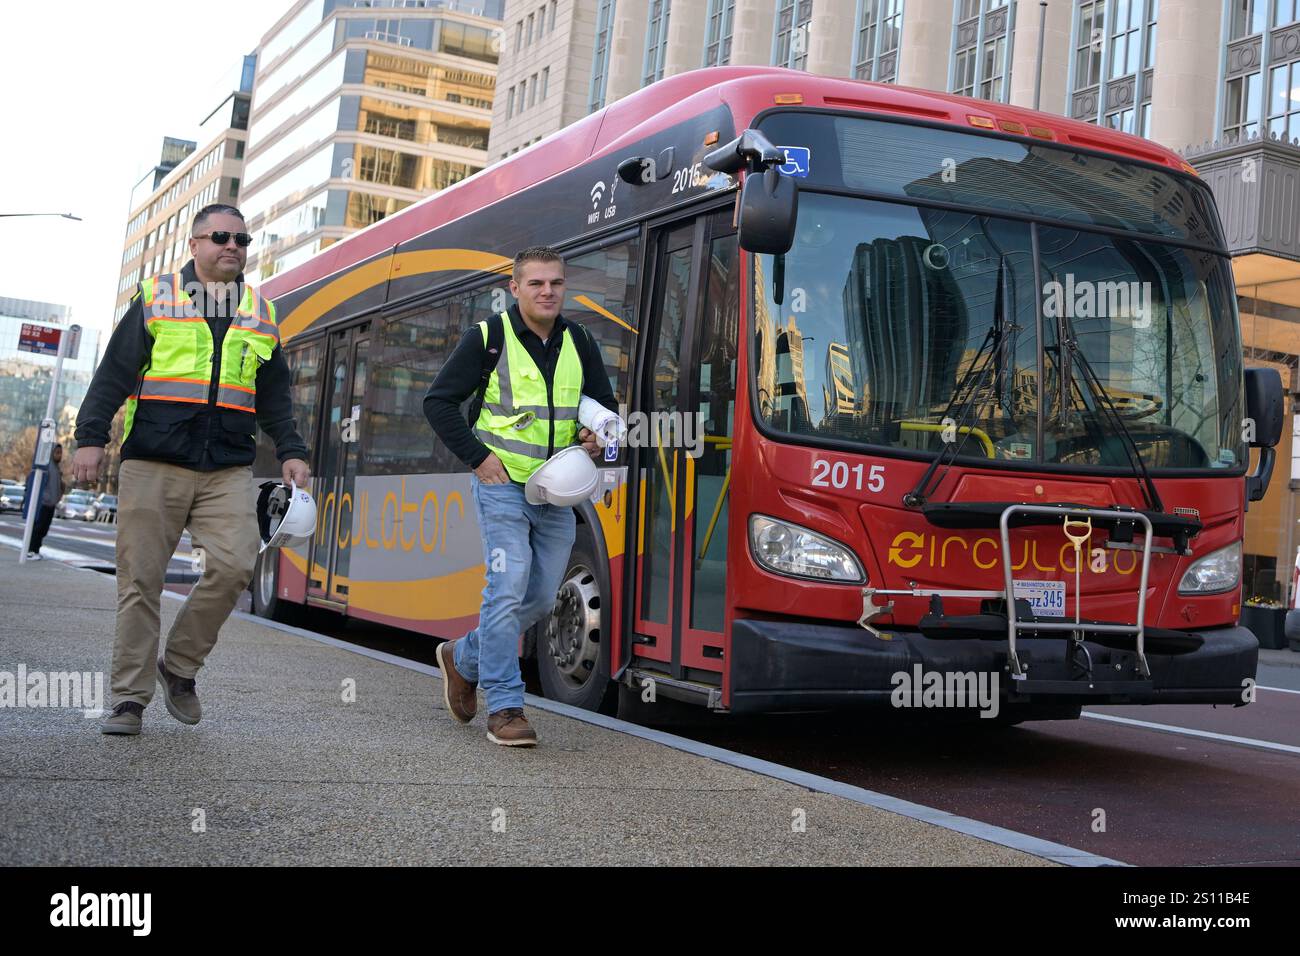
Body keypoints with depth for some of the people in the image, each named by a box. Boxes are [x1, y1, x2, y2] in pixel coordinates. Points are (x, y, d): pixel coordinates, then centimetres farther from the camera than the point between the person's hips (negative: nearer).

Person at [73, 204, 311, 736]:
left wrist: (290, 452, 8)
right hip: (153, 466, -2)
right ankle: (130, 697, 7)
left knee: (234, 564, -15)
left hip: (229, 472, 2)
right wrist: (91, 437, -6)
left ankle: (180, 667, 6)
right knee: (141, 581, -2)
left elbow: (274, 397, 21)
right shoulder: (154, 300, 7)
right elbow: (114, 374, 3)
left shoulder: (261, 315, 17)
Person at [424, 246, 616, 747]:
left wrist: (598, 437, -3)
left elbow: (606, 406, 19)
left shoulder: (579, 343, 9)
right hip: (502, 484, -5)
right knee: (508, 590, -12)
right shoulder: (488, 337, -5)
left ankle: (463, 658, 32)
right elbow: (438, 401, -2)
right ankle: (504, 709, -3)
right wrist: (477, 456, -10)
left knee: (541, 598, 9)